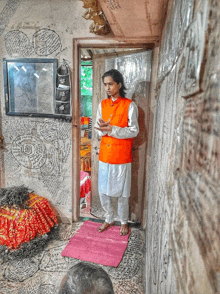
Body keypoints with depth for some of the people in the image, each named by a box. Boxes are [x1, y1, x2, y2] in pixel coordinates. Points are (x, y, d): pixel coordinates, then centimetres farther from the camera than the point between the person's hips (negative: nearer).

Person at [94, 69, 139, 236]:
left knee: (122, 192, 9)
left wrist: (111, 129, -22)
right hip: (104, 155, 5)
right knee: (103, 191, 12)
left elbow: (134, 131, -12)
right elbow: (98, 130, 7)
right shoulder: (102, 105, 8)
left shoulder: (129, 105, -7)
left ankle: (124, 222, 32)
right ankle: (109, 219, 36)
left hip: (122, 156, -4)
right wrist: (104, 129, -17)